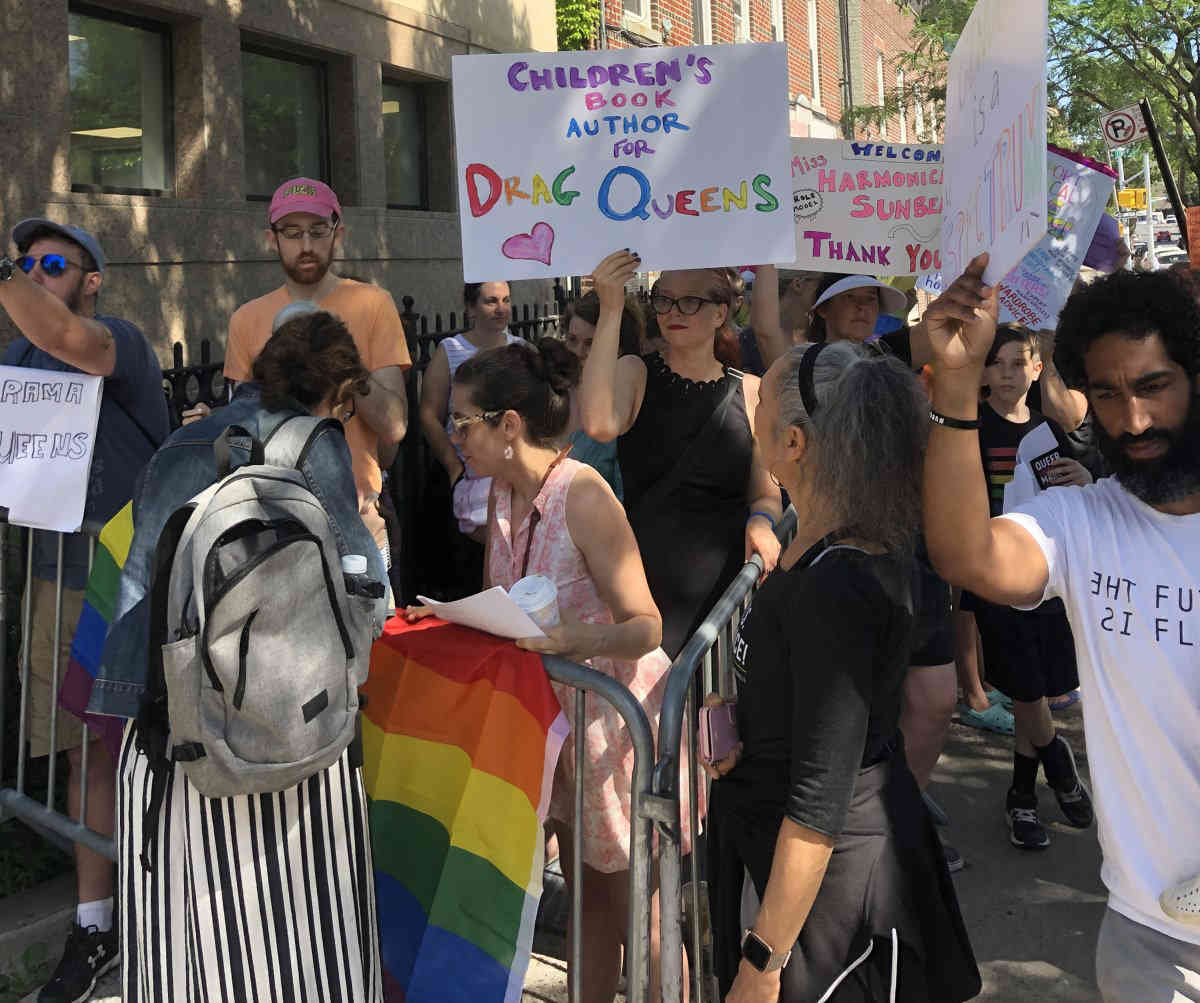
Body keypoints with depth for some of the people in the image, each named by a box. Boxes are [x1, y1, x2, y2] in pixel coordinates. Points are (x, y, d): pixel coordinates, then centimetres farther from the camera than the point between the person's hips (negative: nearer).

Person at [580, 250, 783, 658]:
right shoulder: (635, 373, 4)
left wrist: (761, 522, -7)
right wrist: (611, 311, -19)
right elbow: (599, 425, -20)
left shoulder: (749, 392, 8)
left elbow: (766, 494, 16)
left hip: (726, 579, 1)